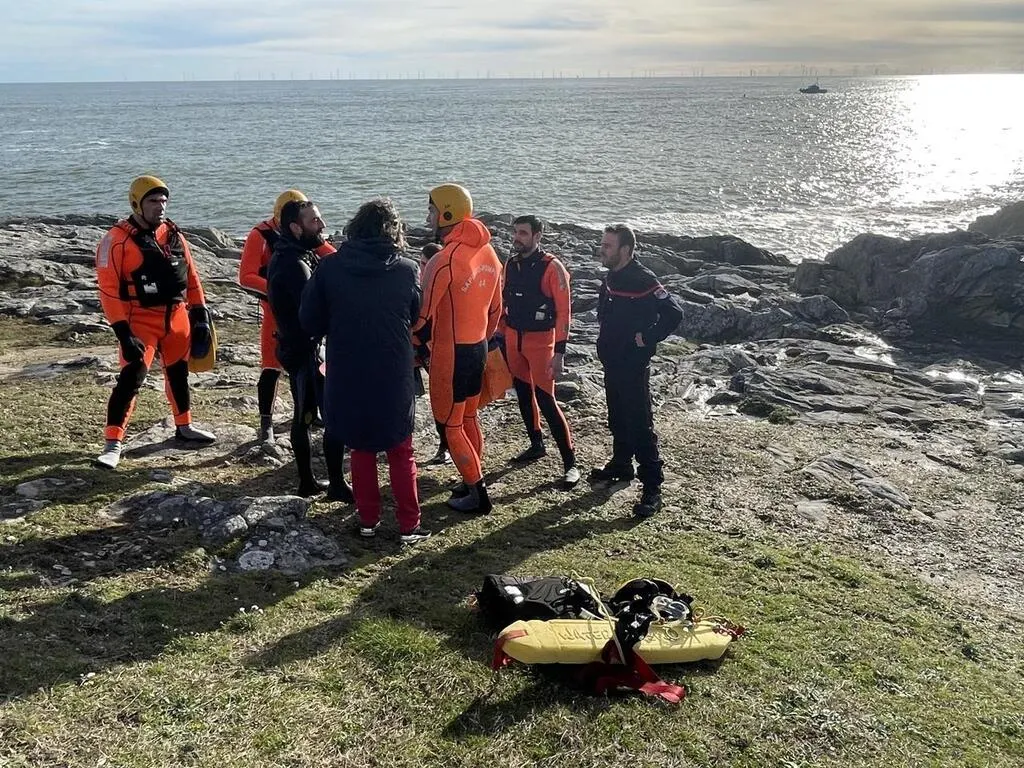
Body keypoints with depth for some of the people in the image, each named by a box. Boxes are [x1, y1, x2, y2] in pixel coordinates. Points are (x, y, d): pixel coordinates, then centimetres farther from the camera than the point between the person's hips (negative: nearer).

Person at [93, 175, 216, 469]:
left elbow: (191, 276, 14)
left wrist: (200, 315, 10)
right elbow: (109, 289, -16)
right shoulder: (117, 240, -13)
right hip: (141, 320, -6)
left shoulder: (173, 234, 7)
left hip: (178, 317, 6)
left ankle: (184, 427, 37)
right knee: (131, 378, -12)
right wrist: (122, 331, -21)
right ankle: (113, 443, -6)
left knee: (178, 372, 19)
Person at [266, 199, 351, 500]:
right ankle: (337, 485, 1)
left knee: (303, 416, 15)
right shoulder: (295, 264, -22)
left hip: (295, 347, 10)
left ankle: (307, 482, 24)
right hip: (307, 350, -10)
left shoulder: (288, 256, 11)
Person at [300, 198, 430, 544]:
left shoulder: (330, 268, -8)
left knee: (361, 450, 17)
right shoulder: (407, 270, -9)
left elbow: (310, 321, -2)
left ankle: (368, 521, 23)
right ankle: (409, 526, 15)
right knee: (400, 454, 12)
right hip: (395, 380, -1)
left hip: (347, 379, 1)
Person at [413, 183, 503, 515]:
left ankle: (477, 494, 8)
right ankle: (474, 482, 28)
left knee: (451, 425, 4)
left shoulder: (444, 261, -22)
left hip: (450, 353, -8)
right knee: (469, 419, 19)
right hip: (479, 348, 8)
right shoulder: (489, 253, 4)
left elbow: (423, 314, -21)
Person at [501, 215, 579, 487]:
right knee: (524, 394, 14)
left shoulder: (552, 267, -14)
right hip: (513, 339, 6)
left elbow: (563, 311, -14)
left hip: (540, 340, -6)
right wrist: (502, 336, 14)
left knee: (545, 400, -10)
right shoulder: (510, 264, 5)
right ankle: (536, 445, 30)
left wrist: (559, 352, -17)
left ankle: (570, 462, -4)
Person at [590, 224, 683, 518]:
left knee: (640, 426, -6)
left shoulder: (642, 280, -19)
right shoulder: (612, 277, 8)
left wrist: (647, 338, -18)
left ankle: (652, 489, -1)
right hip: (612, 362, 9)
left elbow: (674, 313, -25)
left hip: (633, 366, -9)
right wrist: (609, 341, 13)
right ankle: (620, 467, 38)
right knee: (618, 421, 21)